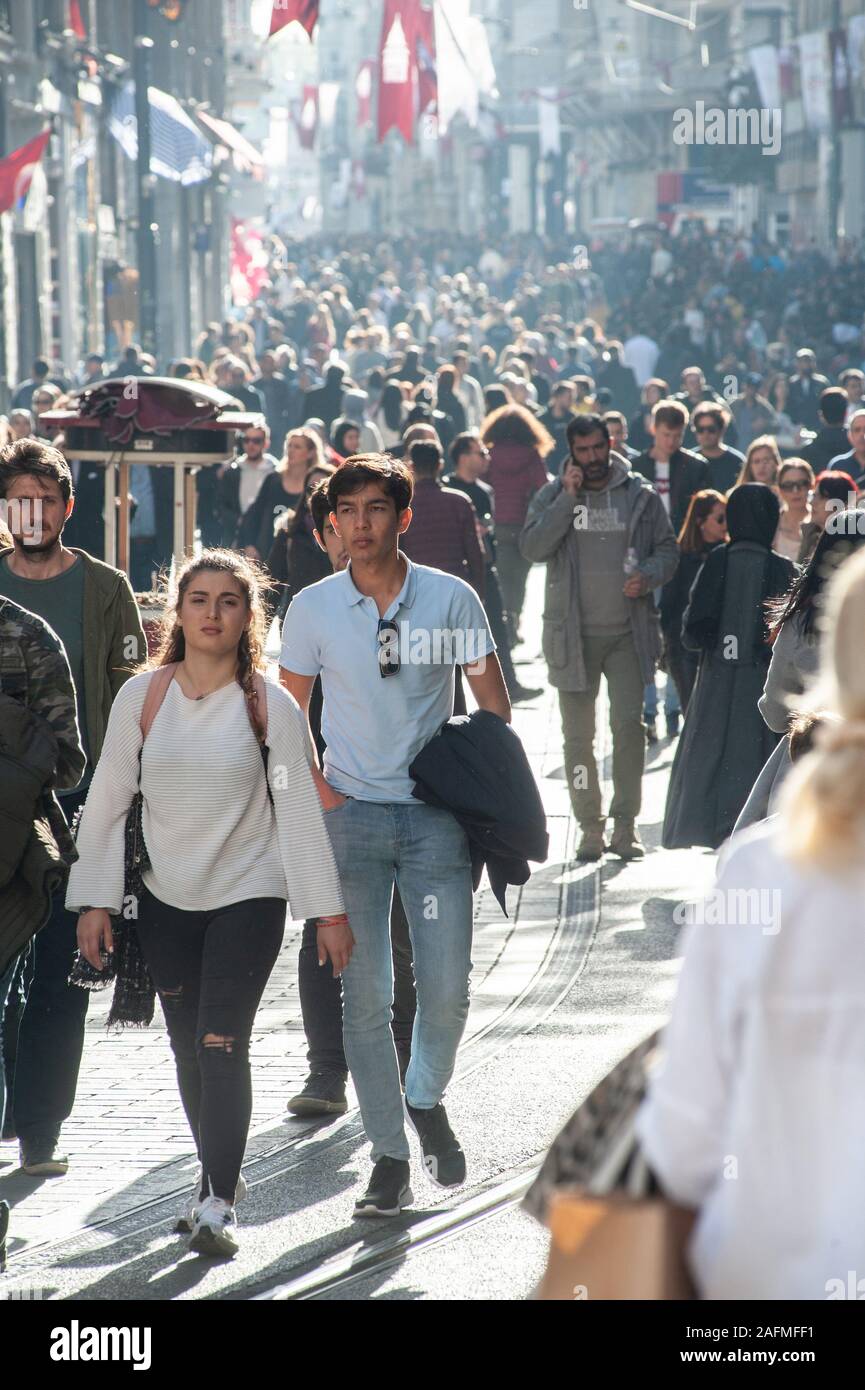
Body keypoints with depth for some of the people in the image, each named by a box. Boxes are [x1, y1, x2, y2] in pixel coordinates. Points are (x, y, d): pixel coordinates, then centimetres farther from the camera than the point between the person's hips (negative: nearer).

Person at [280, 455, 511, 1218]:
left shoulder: (451, 598, -1)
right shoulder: (313, 608, 1)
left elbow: (492, 703, 7)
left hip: (436, 814, 0)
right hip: (351, 816, 0)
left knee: (447, 990, -3)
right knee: (365, 995, -1)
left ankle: (427, 1098, 27)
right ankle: (389, 1155, 7)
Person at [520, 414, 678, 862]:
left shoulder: (641, 496, 5)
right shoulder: (551, 496, 4)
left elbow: (666, 549, 9)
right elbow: (533, 547, -10)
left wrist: (648, 575, -12)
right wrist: (568, 499, -15)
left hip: (627, 634, -1)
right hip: (573, 635, 1)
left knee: (628, 723, -10)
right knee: (578, 735, 4)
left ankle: (626, 823, -2)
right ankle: (590, 826, 12)